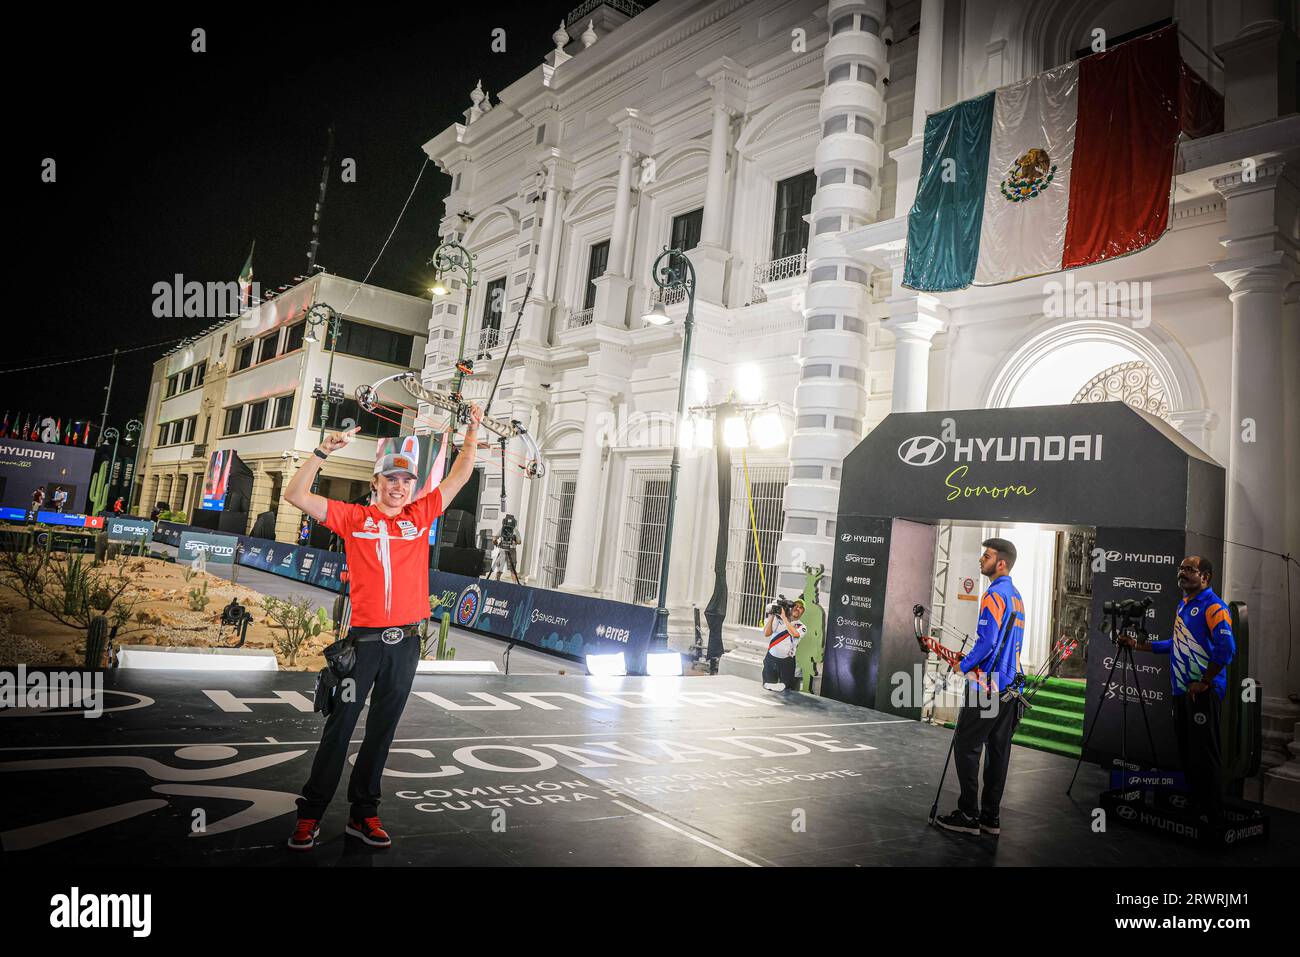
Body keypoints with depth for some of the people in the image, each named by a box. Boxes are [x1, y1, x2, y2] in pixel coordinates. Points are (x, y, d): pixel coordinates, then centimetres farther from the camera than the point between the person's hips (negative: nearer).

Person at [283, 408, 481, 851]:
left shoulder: (420, 515, 9)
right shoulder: (353, 517, 3)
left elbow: (459, 477, 14)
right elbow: (295, 495, -1)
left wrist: (473, 433, 11)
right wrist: (323, 452, -8)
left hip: (406, 642, 3)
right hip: (363, 640, -2)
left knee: (382, 730, 11)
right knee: (339, 726, 4)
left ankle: (364, 813, 23)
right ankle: (309, 814, 15)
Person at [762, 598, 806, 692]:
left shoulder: (802, 627, 1)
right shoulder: (778, 619, 4)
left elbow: (794, 633, -22)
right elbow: (766, 634, -4)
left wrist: (784, 617, -18)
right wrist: (771, 617, -11)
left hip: (786, 662, -1)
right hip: (770, 658, 1)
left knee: (785, 689, 1)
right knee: (768, 688, 7)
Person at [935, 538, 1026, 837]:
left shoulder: (995, 595, -15)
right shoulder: (1016, 597, 14)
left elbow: (987, 641, -22)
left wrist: (964, 665, -8)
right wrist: (972, 660, 19)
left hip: (985, 687, -9)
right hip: (1008, 685, 9)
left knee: (966, 747, -1)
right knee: (998, 750, 11)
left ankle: (968, 815, 2)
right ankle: (991, 816, 17)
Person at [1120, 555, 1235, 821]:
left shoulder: (1214, 606, -11)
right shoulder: (1183, 605, 17)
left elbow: (1226, 648, -21)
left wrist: (1204, 682, -18)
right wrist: (1138, 645, 21)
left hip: (1203, 692, -9)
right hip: (1181, 691, 9)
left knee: (1204, 754, -5)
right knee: (1186, 752, 13)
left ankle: (1212, 814, 4)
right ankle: (1193, 806, 23)